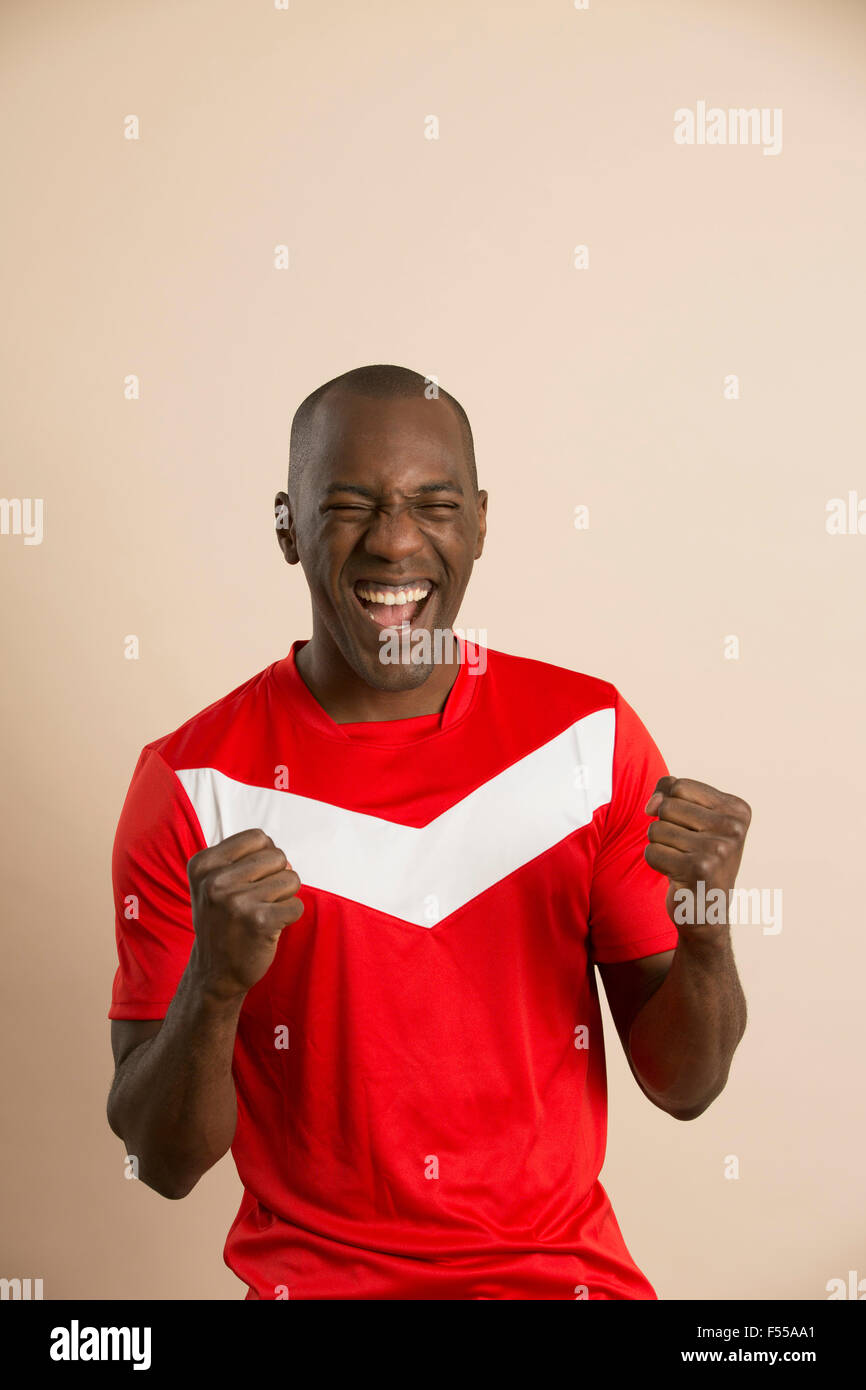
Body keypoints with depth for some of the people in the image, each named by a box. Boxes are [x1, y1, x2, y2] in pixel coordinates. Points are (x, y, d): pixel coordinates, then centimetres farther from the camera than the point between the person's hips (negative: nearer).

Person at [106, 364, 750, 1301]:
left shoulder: (590, 733, -1)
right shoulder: (194, 783, -7)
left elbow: (684, 1087, 1)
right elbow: (166, 1162, -6)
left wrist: (705, 931, -18)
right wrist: (216, 985, -23)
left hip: (567, 1272, 2)